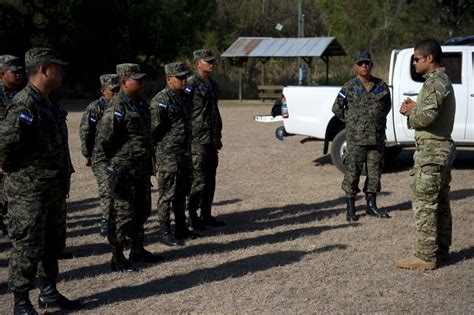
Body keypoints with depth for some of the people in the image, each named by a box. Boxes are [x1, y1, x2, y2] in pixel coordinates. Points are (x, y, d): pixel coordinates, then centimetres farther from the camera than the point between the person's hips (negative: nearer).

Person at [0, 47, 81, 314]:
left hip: (55, 189, 9)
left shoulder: (52, 103, 9)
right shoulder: (24, 106, -21)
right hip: (30, 192, -9)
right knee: (28, 247, 0)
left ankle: (49, 292, 32)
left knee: (54, 244, 18)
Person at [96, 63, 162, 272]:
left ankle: (138, 251, 30)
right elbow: (103, 139, -19)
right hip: (124, 170, -9)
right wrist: (115, 161, -6)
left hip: (142, 168, 9)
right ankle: (117, 258, 6)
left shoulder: (140, 104, 11)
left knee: (142, 210, 17)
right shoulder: (117, 108, -18)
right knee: (122, 213, -3)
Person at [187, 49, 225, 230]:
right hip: (197, 142, -8)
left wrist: (218, 136, 21)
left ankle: (206, 215, 19)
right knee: (198, 181, -6)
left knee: (210, 180, 11)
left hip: (211, 141, 8)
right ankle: (192, 217, 3)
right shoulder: (191, 85, -11)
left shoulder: (213, 85, 16)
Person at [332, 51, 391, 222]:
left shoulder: (381, 86, 6)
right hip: (356, 138, -3)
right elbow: (337, 108, 5)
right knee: (352, 171, -2)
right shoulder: (349, 87, -2)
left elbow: (387, 106, 21)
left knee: (374, 171, 9)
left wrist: (378, 121, 13)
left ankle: (371, 205, 21)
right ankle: (351, 208, 6)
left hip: (377, 137, 3)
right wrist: (351, 121, 4)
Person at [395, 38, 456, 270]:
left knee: (425, 205, -7)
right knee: (440, 203, 15)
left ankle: (425, 257, -3)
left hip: (431, 152, -11)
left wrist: (411, 112, -7)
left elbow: (427, 116, -25)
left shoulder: (435, 83, -16)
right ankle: (441, 250, 23)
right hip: (443, 149, 11)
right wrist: (415, 108, 4)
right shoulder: (442, 80, 17)